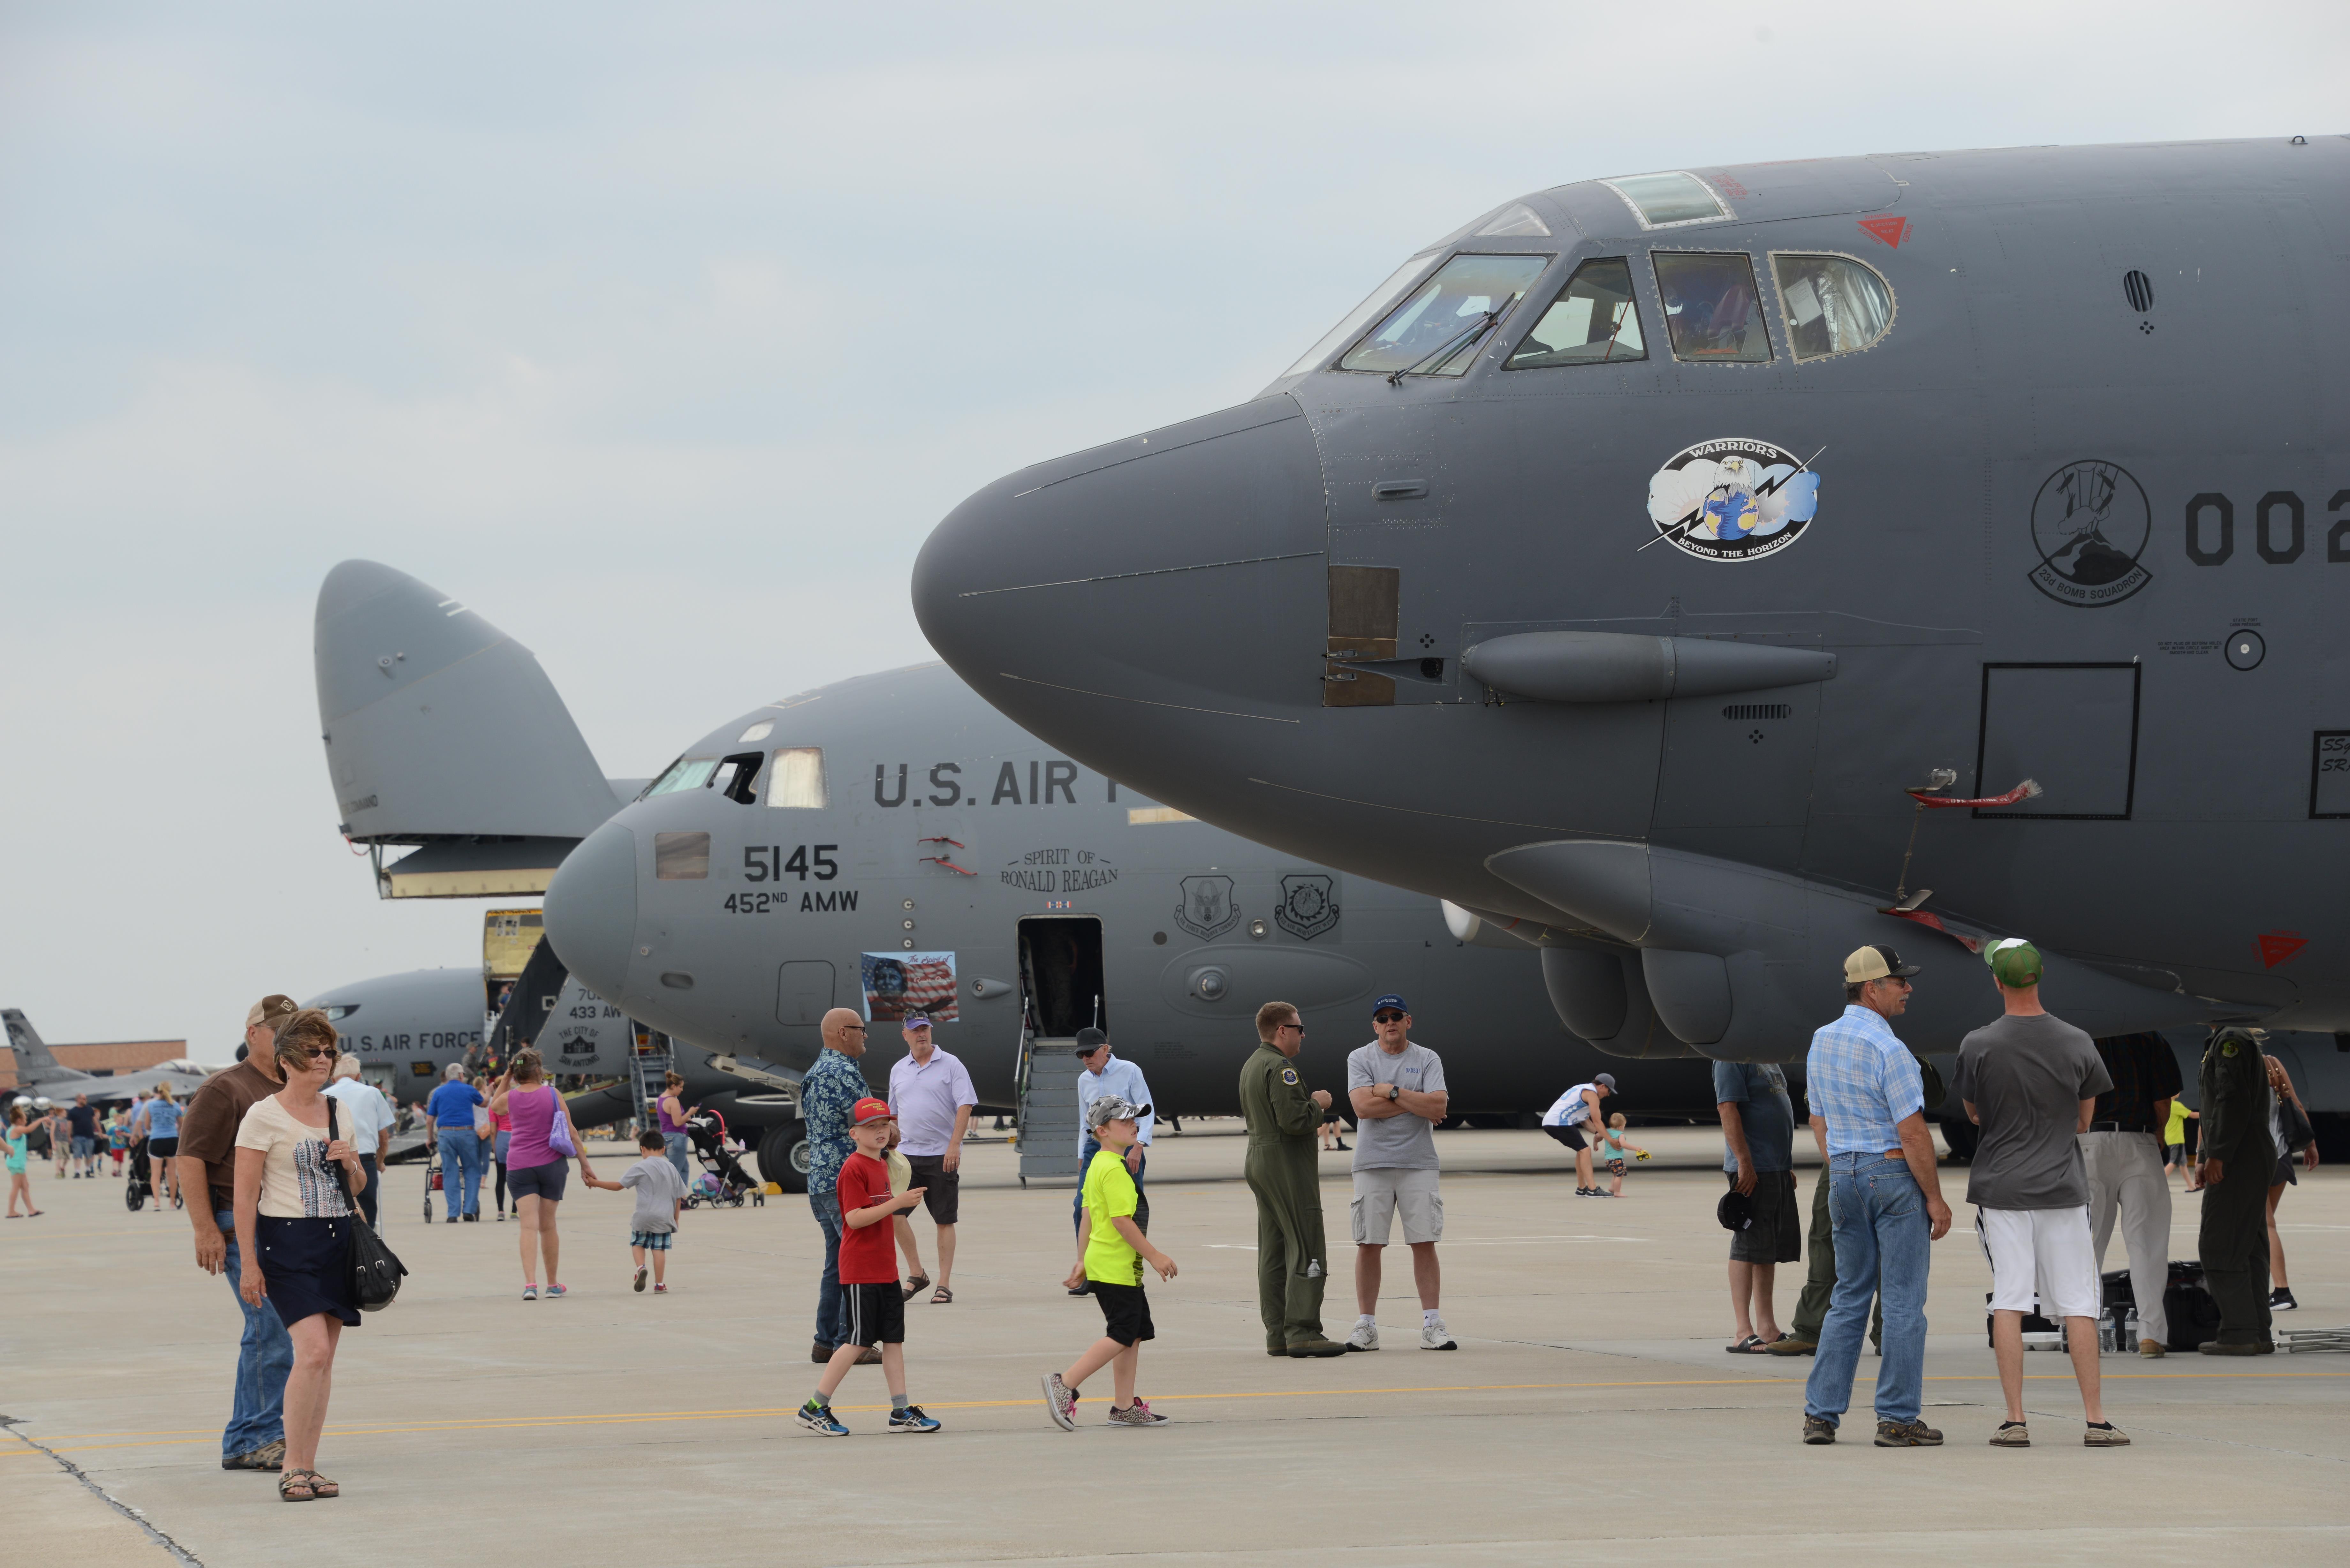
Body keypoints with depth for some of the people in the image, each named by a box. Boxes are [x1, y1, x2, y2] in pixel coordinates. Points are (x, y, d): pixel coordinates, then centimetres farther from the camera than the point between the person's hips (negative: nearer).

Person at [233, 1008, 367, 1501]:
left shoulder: (337, 1111, 13)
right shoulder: (264, 1117, -6)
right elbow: (246, 1194, -7)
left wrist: (352, 1164, 0)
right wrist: (248, 1264, -11)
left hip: (338, 1239, 6)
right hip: (287, 1241, -6)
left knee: (324, 1358, 5)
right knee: (313, 1351, -18)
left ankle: (309, 1467, 10)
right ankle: (292, 1469, -12)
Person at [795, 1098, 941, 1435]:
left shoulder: (882, 1166, 15)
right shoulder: (854, 1169, -13)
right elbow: (855, 1218, -22)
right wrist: (897, 1202, -24)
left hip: (885, 1268, 9)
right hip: (860, 1271, -9)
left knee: (894, 1338, 7)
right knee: (860, 1340, -7)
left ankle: (902, 1412, 10)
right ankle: (815, 1409, -1)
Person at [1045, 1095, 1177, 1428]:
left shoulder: (1098, 1165, 14)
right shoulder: (1114, 1169, -17)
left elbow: (1089, 1217, 19)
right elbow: (1121, 1220, -22)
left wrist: (1083, 1261, 23)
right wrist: (1154, 1256, -17)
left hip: (1101, 1261, 10)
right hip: (1116, 1267, -10)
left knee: (1135, 1332, 12)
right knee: (1122, 1336, -9)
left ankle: (1125, 1407, 14)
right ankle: (1064, 1385, -10)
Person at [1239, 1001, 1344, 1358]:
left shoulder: (1251, 1065, 16)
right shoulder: (1279, 1068, -16)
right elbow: (1294, 1121, -24)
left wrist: (1309, 1103, 15)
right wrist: (1318, 1104, -5)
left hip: (1259, 1159, 10)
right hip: (1287, 1165, -10)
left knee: (1274, 1254, 9)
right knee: (1306, 1251, -10)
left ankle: (1277, 1333, 9)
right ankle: (1302, 1332, -15)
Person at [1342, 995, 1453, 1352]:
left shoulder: (1428, 1060, 6)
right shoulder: (1360, 1059, 4)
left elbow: (1438, 1108, -9)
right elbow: (1363, 1106, -12)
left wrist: (1392, 1092, -10)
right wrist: (1417, 1102, -8)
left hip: (1419, 1163, 0)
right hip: (1373, 1164, 0)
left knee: (1424, 1242, -3)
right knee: (1369, 1245, -1)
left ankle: (1432, 1324, 0)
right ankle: (1366, 1326, 4)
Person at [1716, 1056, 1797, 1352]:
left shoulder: (1769, 1061, 18)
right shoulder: (1732, 1059, -11)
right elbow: (1728, 1110, -18)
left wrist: (1788, 1167, 22)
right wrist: (1744, 1163, -23)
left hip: (1778, 1169, 9)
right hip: (1752, 1171, -9)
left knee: (1772, 1249, 12)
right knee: (1748, 1248, -8)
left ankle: (1767, 1327, 18)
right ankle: (1743, 1333, -6)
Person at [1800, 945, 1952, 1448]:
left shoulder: (1821, 1042, 9)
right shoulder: (1888, 1050, -16)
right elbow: (1911, 1133, -17)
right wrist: (1935, 1198, -10)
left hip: (1845, 1178, 7)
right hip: (1894, 1173, -7)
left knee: (1850, 1296, 13)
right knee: (1903, 1301, -2)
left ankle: (1821, 1412, 8)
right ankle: (1897, 1419, -2)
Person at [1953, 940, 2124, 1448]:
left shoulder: (1979, 1045, -7)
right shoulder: (2077, 1044, -4)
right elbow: (2084, 1121, 9)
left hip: (2002, 1186, -1)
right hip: (2063, 1186, 1)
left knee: (2008, 1302, 2)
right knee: (2078, 1305, 4)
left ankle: (2015, 1420, -1)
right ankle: (2096, 1420, 3)